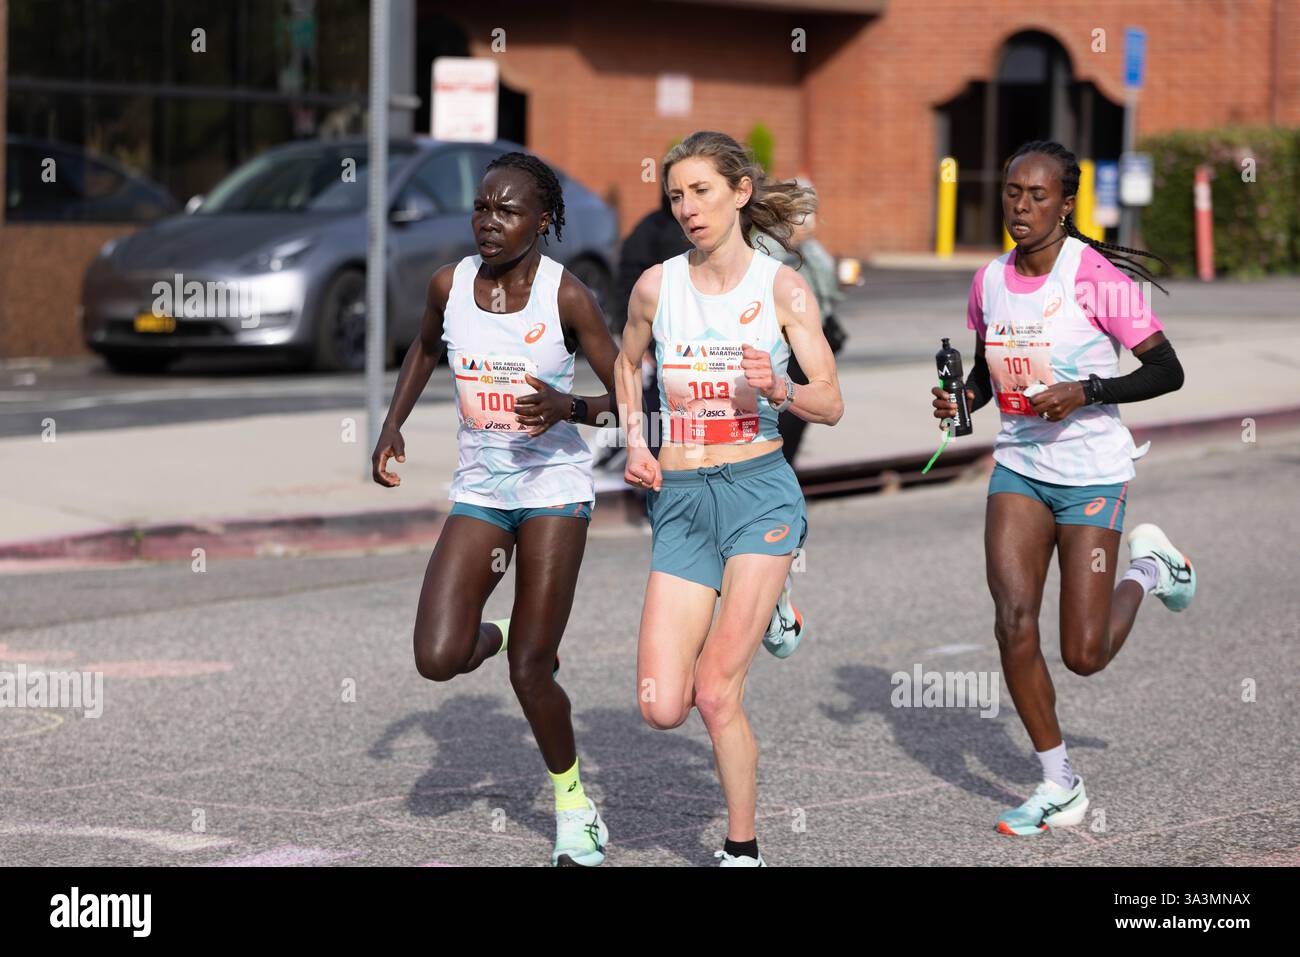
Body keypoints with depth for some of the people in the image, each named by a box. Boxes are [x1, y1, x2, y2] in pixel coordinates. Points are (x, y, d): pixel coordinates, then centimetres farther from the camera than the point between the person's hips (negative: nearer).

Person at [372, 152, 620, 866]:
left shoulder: (567, 297, -14)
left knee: (529, 672, -6)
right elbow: (425, 347, 20)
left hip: (554, 487, -3)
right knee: (437, 659, -11)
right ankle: (498, 636, 26)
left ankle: (573, 802, 19)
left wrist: (569, 407, -28)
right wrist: (393, 425, 10)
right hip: (478, 491, 4)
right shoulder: (450, 284, -3)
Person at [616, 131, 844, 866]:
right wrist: (635, 442, 9)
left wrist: (778, 389, -23)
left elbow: (832, 404, -3)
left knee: (716, 694, -13)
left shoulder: (783, 287, -3)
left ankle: (743, 850, 6)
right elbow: (628, 363, 24)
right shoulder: (657, 286, 3)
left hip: (760, 491, -3)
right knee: (663, 709, -4)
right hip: (681, 502, 3)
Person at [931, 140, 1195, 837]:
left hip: (1092, 474, -5)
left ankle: (1147, 567, 29)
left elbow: (1166, 371, -12)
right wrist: (962, 399, -4)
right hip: (1018, 467, 5)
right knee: (1013, 623, -11)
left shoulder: (1095, 277, -14)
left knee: (1084, 655, -3)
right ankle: (1060, 786, 4)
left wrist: (1086, 392, -25)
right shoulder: (989, 282, 3)